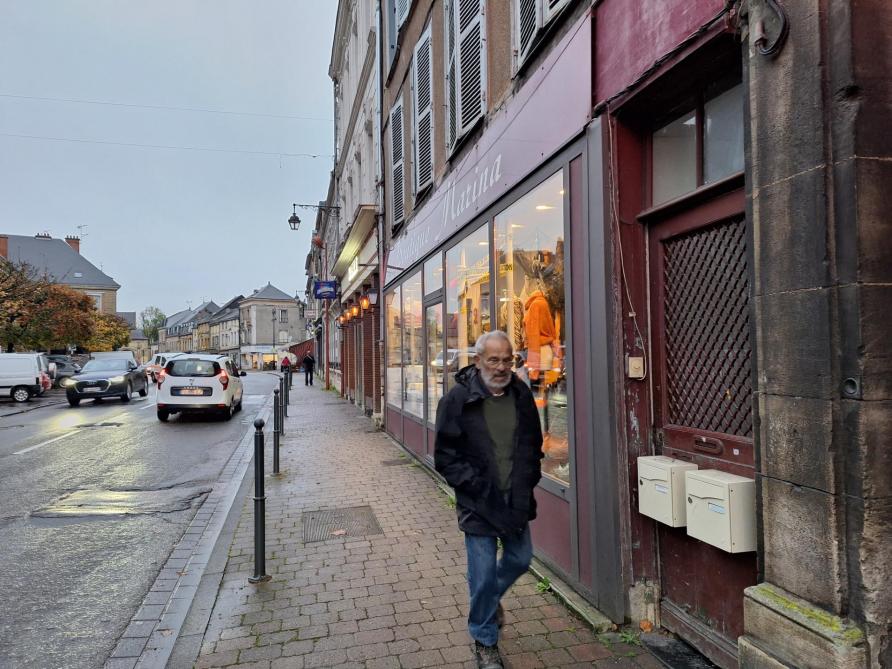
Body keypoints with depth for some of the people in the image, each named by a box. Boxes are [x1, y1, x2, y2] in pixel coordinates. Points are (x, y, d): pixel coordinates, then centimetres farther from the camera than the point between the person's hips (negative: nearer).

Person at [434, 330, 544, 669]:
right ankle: (485, 641, 30)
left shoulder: (522, 394, -1)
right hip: (478, 503, -5)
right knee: (483, 574, 6)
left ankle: (491, 597, 51)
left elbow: (534, 443, 12)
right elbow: (445, 457, -11)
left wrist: (529, 480, 2)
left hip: (517, 499, 5)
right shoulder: (458, 399, -16)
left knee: (520, 559, 20)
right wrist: (476, 486, -17)